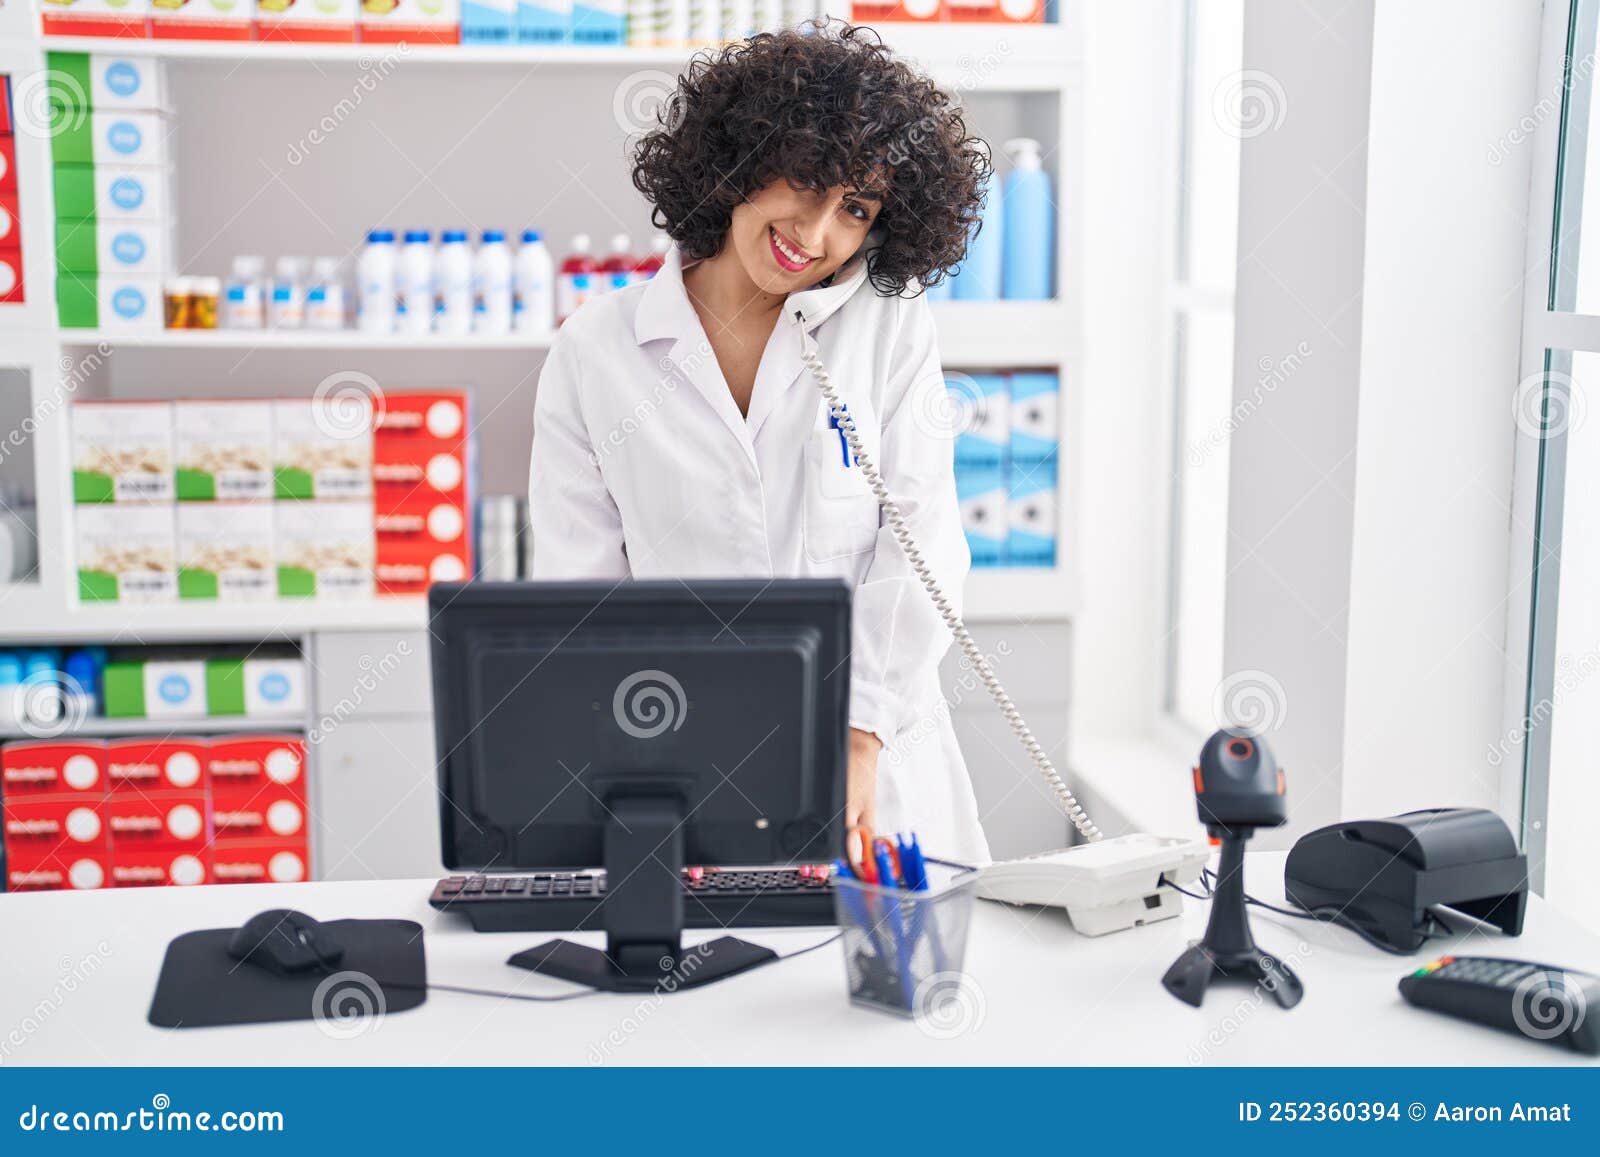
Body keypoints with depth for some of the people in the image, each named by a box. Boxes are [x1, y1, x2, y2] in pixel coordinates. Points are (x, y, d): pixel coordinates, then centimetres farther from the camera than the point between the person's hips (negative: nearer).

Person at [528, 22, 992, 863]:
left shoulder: (891, 328, 6)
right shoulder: (594, 353, 6)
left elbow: (920, 549, 0)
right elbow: (577, 587, 3)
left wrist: (860, 740, -12)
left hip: (875, 773, 1)